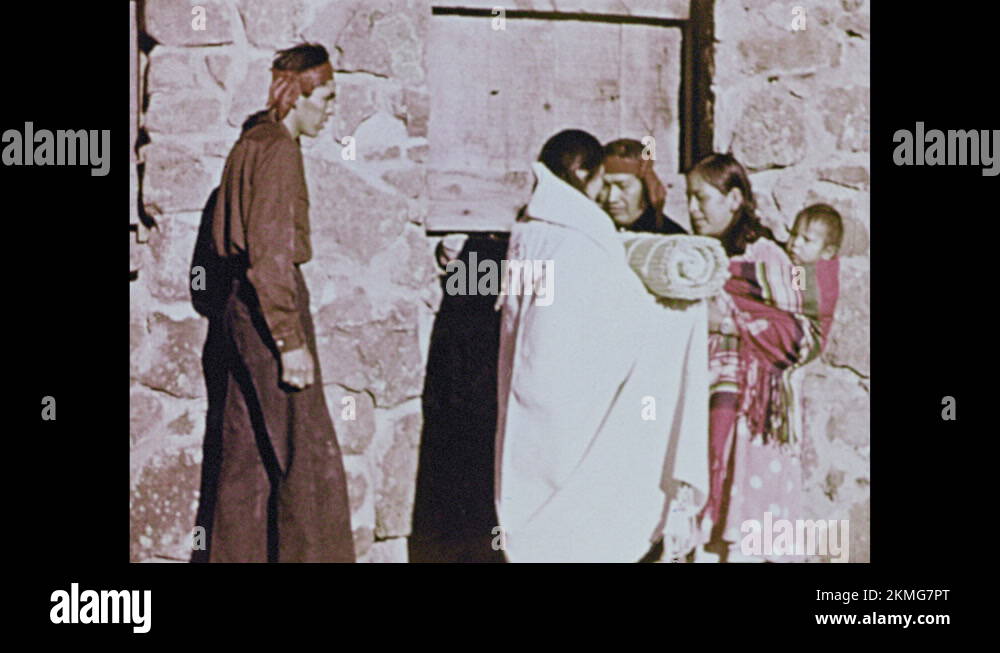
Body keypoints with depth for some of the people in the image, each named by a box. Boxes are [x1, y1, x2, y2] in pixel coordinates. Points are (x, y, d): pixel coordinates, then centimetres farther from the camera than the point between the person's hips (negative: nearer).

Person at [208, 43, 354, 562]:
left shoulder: (248, 145, 15)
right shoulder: (279, 150, -13)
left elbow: (221, 238, 21)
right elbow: (270, 251, -20)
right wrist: (291, 340, -21)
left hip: (241, 305, 10)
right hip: (271, 305, -10)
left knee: (249, 456, 13)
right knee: (309, 458, -5)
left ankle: (236, 554, 18)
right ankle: (309, 554, -3)